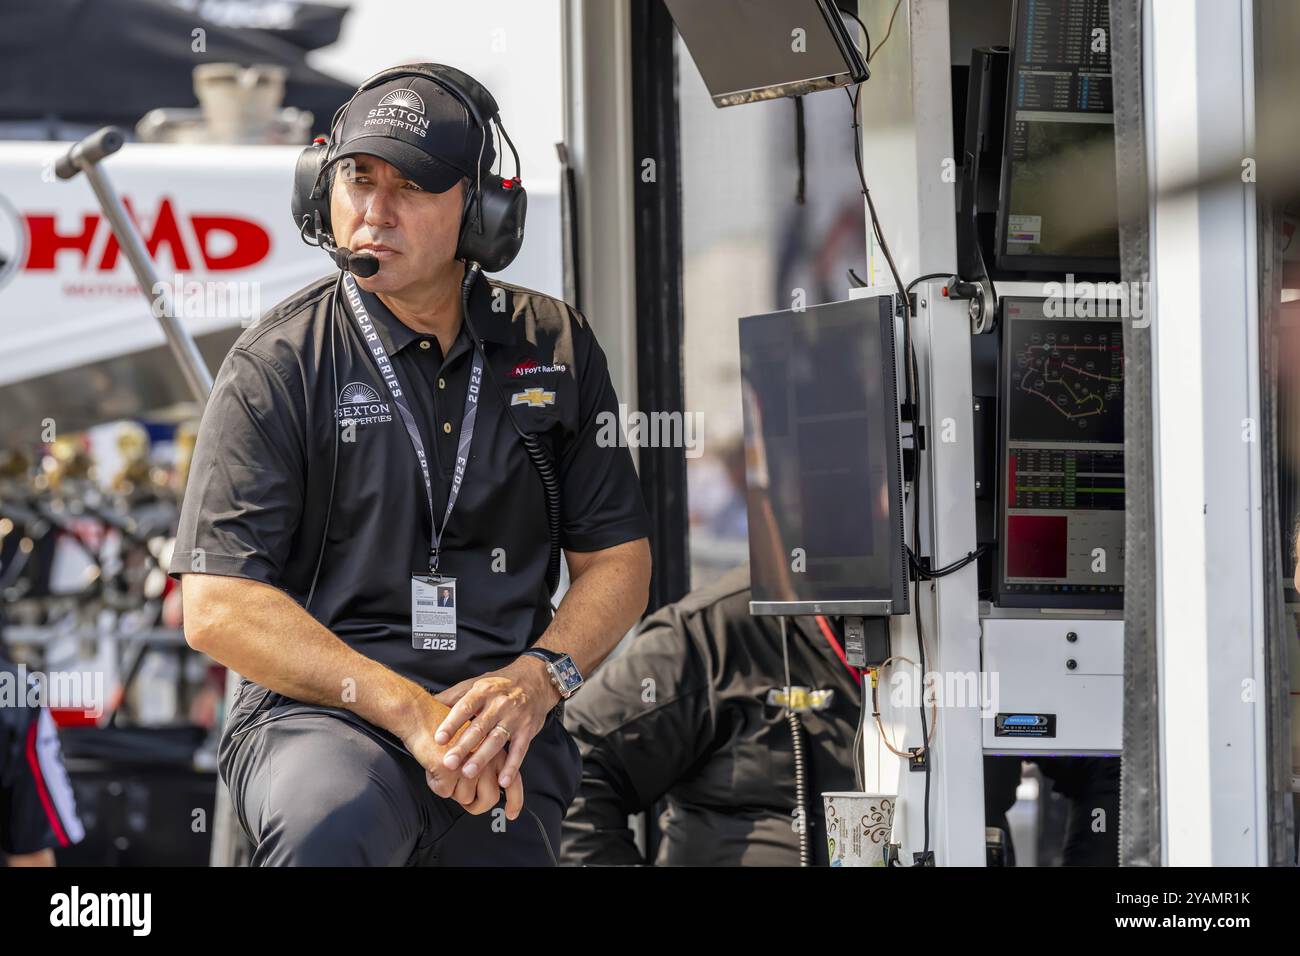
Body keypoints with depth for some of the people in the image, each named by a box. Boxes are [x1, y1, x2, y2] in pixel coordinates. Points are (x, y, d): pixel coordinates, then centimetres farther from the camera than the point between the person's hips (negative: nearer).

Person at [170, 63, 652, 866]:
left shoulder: (553, 348, 11)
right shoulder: (277, 366, -1)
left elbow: (618, 560, 13)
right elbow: (218, 608, -8)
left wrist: (535, 681, -8)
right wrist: (407, 708, -17)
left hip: (504, 735, 4)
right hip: (317, 716, -4)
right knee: (335, 822, -36)